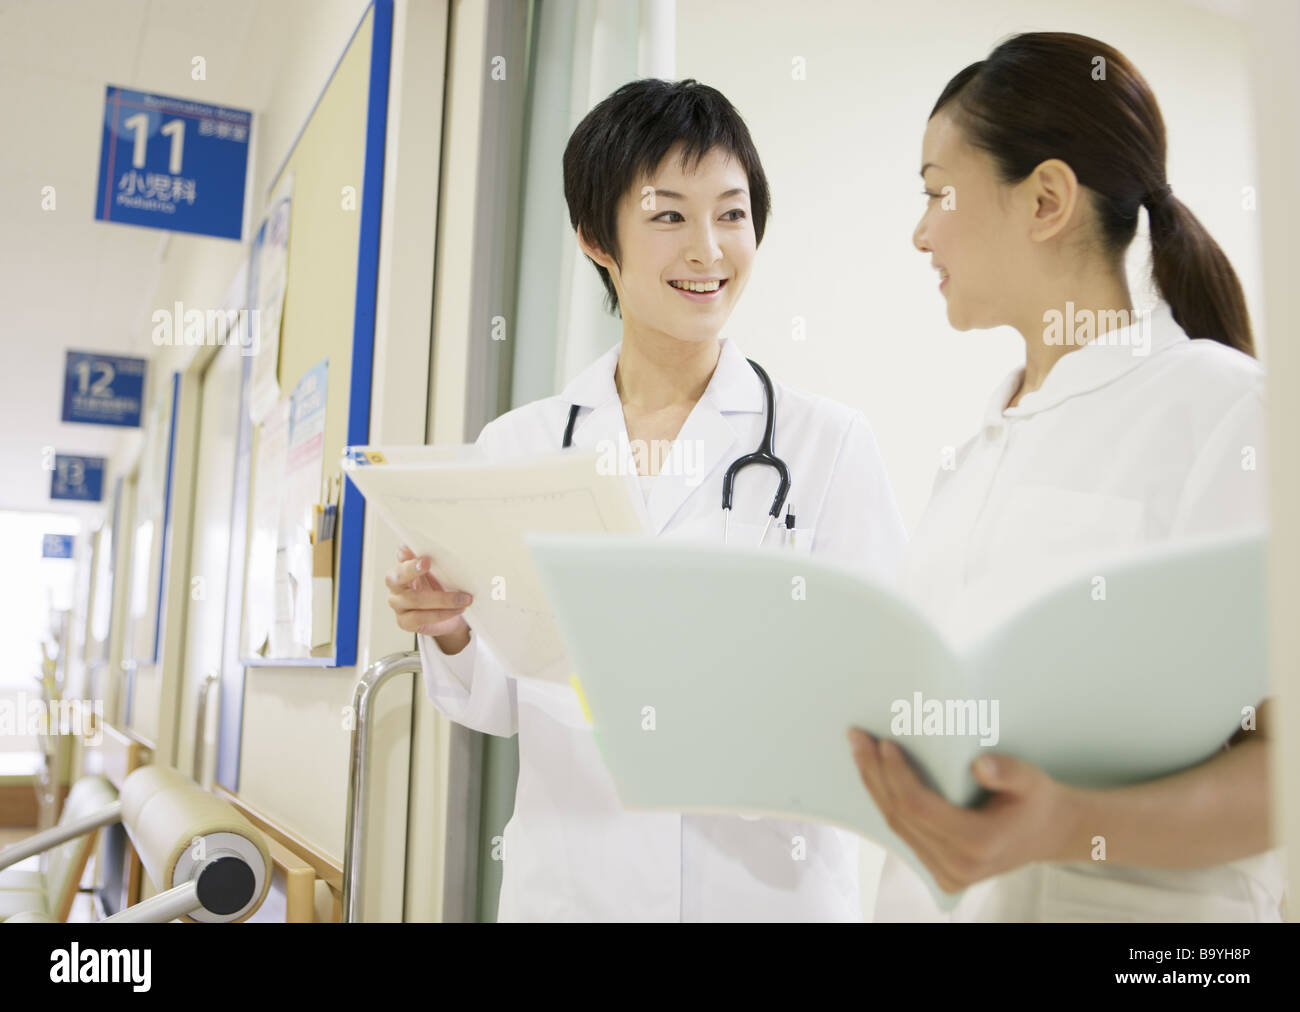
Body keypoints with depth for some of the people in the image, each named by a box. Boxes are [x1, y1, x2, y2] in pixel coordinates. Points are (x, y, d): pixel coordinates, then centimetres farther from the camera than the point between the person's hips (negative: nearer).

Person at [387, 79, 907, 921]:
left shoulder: (832, 442, -7)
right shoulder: (518, 446, 1)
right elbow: (504, 703, 4)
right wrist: (450, 633, -15)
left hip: (767, 877, -2)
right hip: (567, 878, 2)